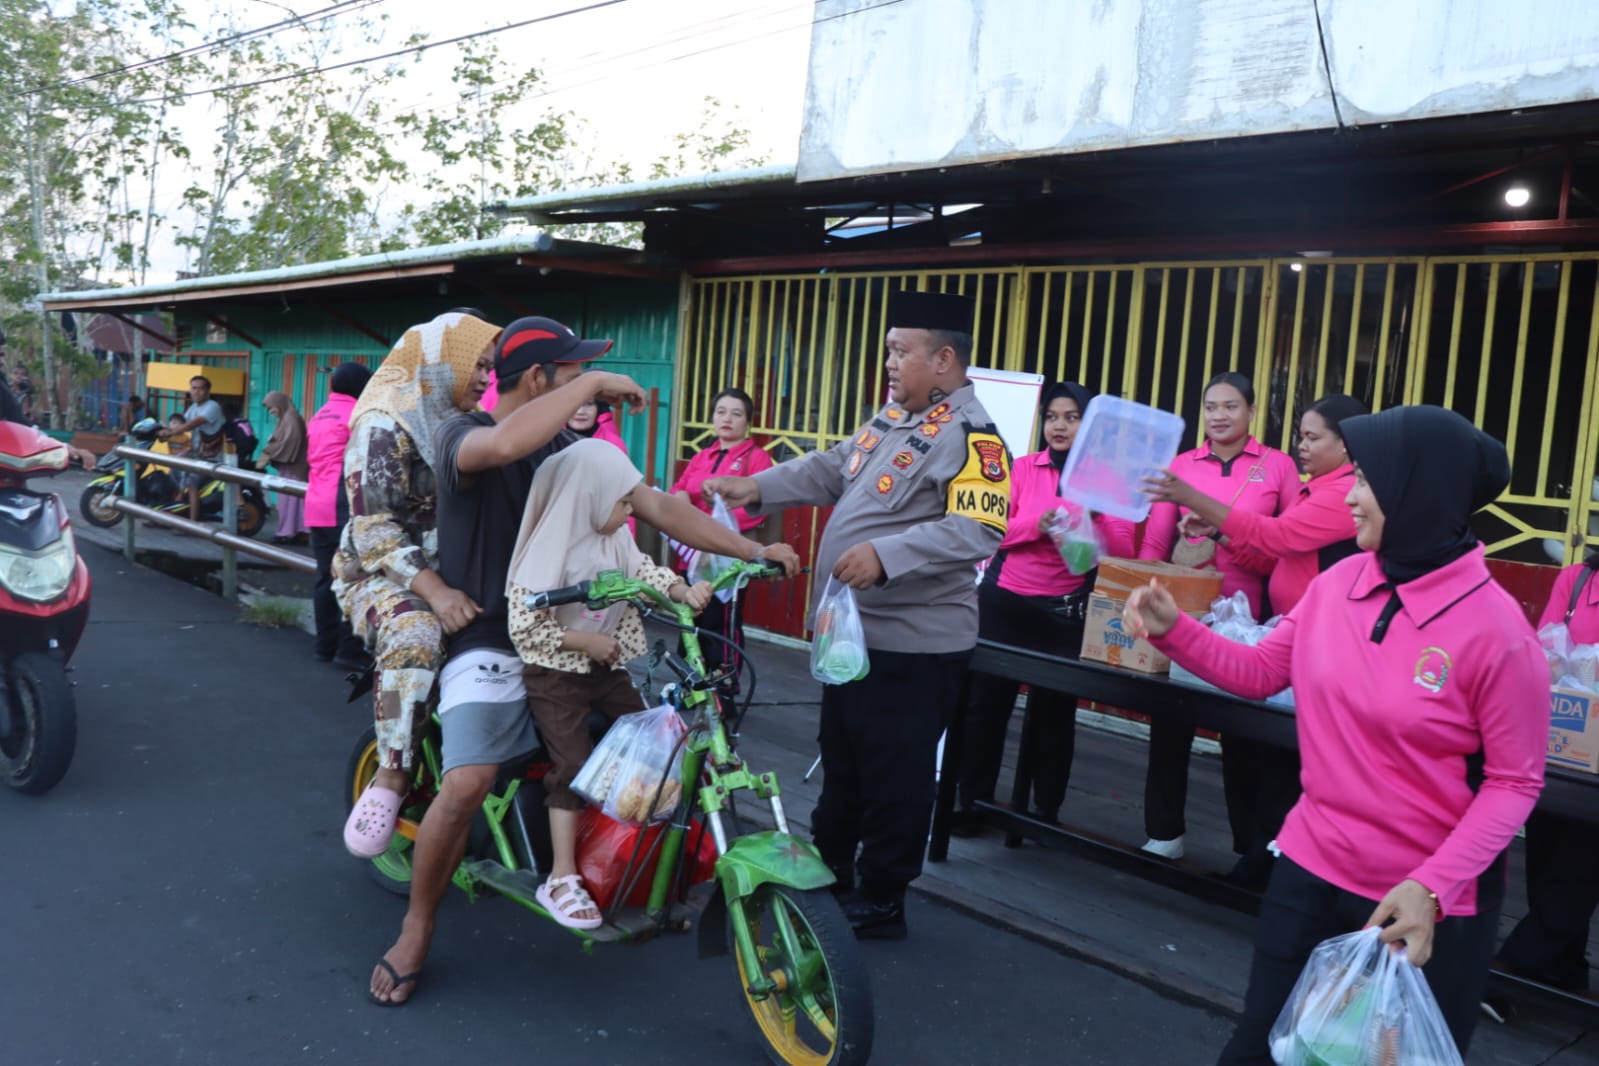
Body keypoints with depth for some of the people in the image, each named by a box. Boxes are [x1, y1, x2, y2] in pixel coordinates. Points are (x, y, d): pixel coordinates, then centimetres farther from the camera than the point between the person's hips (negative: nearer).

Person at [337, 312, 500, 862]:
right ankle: (392, 776, -26)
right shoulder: (385, 426, -10)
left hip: (451, 573, 7)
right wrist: (434, 590, -31)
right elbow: (375, 531, -18)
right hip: (383, 575, -6)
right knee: (415, 637, -38)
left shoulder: (462, 426, 13)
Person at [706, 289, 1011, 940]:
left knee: (892, 777, 4)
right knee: (841, 763, 22)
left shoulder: (970, 436, -18)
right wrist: (756, 487, 5)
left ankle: (880, 903, 20)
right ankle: (826, 877, 39)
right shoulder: (893, 417, 12)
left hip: (913, 643, -10)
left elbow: (978, 530, -29)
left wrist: (886, 554, -37)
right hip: (852, 630, 10)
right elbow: (831, 470, 16)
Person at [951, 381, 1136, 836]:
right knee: (986, 701, 4)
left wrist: (1089, 519, -22)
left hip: (1064, 610, -1)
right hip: (1004, 601, 2)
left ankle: (1044, 812, 21)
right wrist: (1037, 525, -17)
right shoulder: (1023, 467, 6)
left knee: (1053, 712, 7)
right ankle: (973, 803, 16)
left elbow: (1123, 551, -5)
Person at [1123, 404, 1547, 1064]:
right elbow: (1259, 672, 7)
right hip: (1312, 868, 5)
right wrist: (1173, 629, -7)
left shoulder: (1494, 628, -20)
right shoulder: (1337, 583, -4)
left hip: (1433, 900, -4)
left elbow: (1514, 783, -14)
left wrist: (1431, 887, -24)